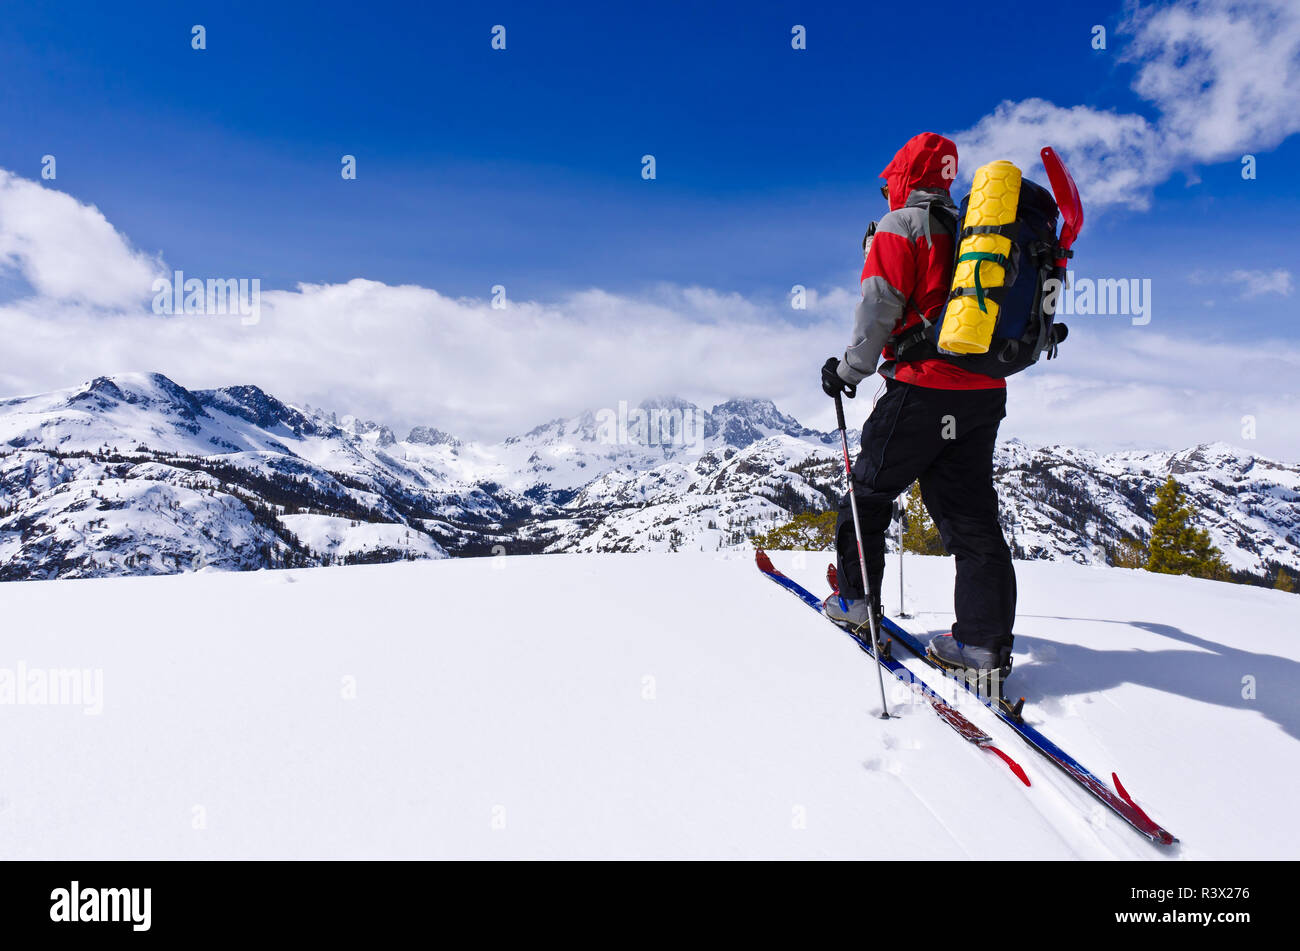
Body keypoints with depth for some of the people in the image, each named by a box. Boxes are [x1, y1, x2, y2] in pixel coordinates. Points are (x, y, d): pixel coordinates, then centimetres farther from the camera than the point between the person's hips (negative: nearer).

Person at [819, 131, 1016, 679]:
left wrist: (849, 370, -2)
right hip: (986, 390, 7)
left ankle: (857, 598, 19)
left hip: (925, 387, -7)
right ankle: (986, 642, 3)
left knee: (869, 488, 11)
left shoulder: (900, 226, -2)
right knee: (971, 511, 6)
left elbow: (880, 306, -11)